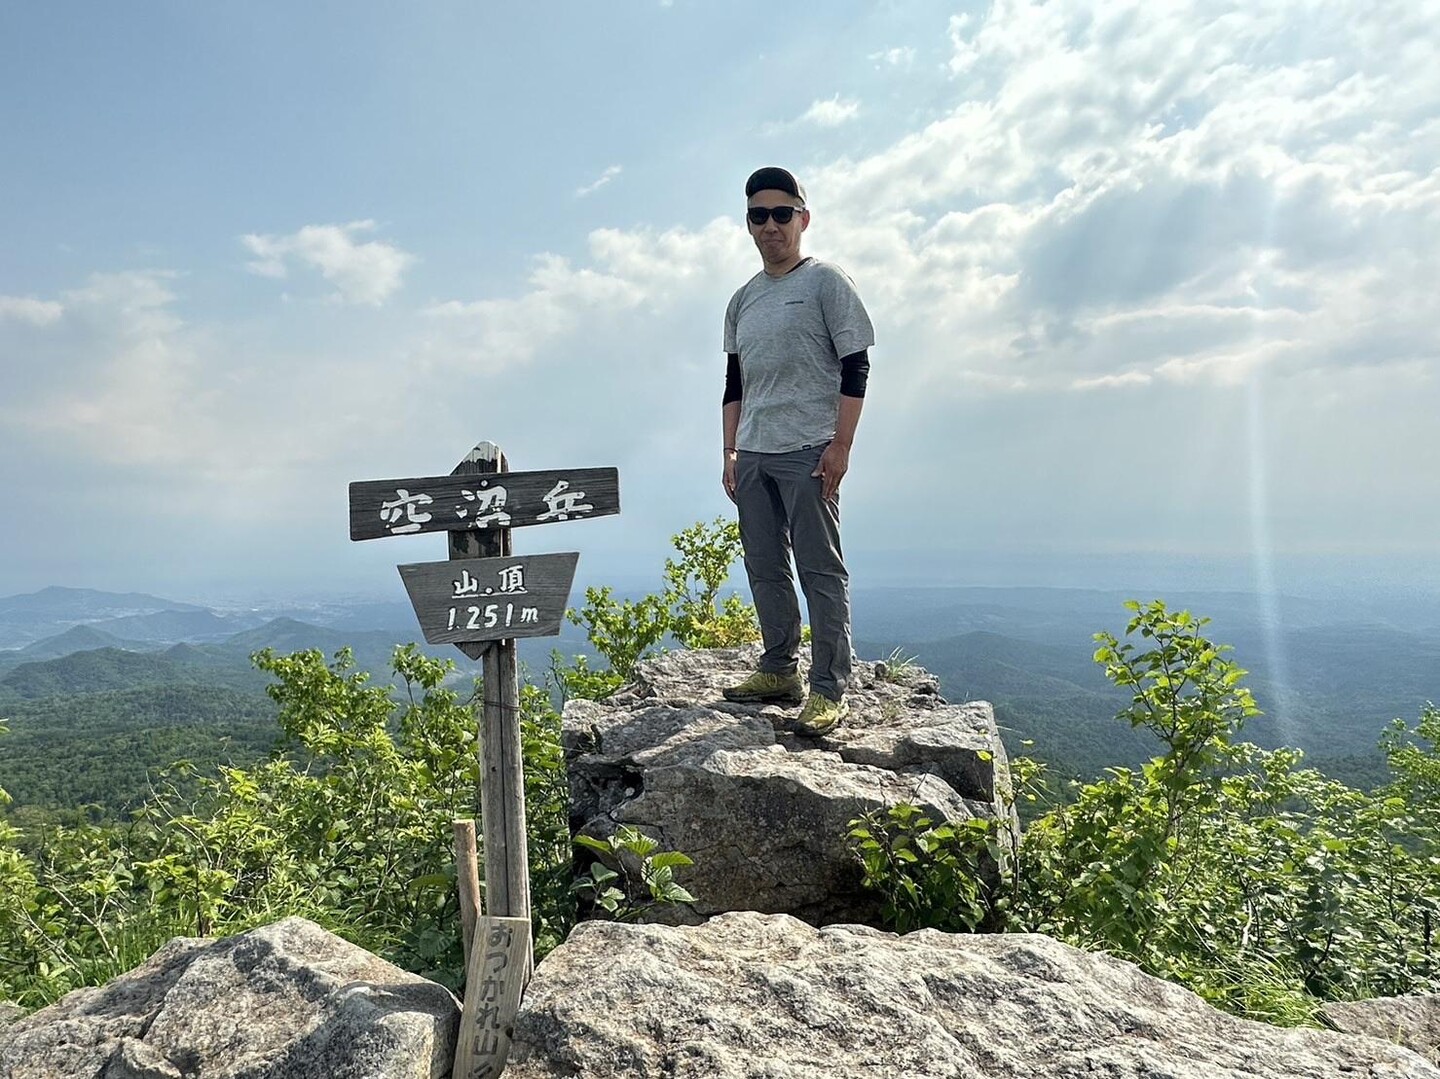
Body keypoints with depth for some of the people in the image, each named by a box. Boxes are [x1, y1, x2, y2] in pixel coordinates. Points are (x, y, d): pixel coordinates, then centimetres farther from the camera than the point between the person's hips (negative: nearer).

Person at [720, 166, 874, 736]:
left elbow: (855, 368, -5)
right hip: (753, 454, 7)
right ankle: (778, 670, 20)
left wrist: (840, 445, -13)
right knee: (764, 568, 9)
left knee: (820, 570, -6)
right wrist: (730, 452, 13)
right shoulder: (742, 300, 18)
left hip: (807, 451, -6)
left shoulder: (826, 282, 1)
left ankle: (829, 689, -2)